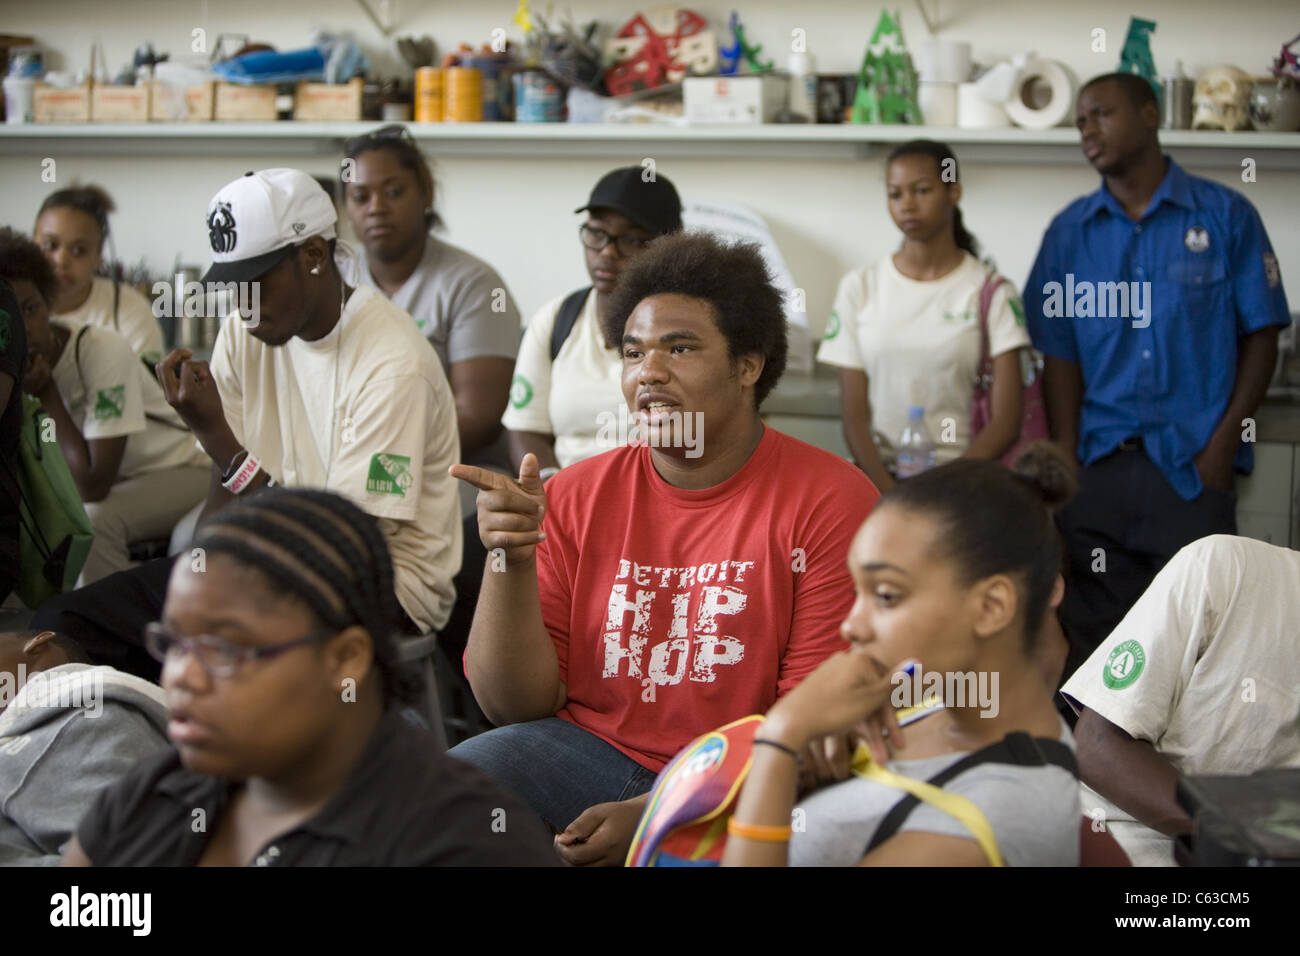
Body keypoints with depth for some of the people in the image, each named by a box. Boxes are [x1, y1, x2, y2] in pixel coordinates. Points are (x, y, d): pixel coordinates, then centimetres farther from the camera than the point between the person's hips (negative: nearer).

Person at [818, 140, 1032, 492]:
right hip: (879, 472, 2)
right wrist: (888, 493, -10)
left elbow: (1006, 422, -2)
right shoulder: (859, 287, 10)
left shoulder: (992, 293, 3)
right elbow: (853, 413, 5)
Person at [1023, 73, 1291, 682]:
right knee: (1091, 633, 4)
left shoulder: (1225, 216, 3)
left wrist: (1224, 444, -7)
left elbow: (1261, 336, 3)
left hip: (1194, 467, -2)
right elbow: (1060, 353, 8)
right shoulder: (1070, 231, 9)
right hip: (1097, 471, 2)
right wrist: (1065, 457, -4)